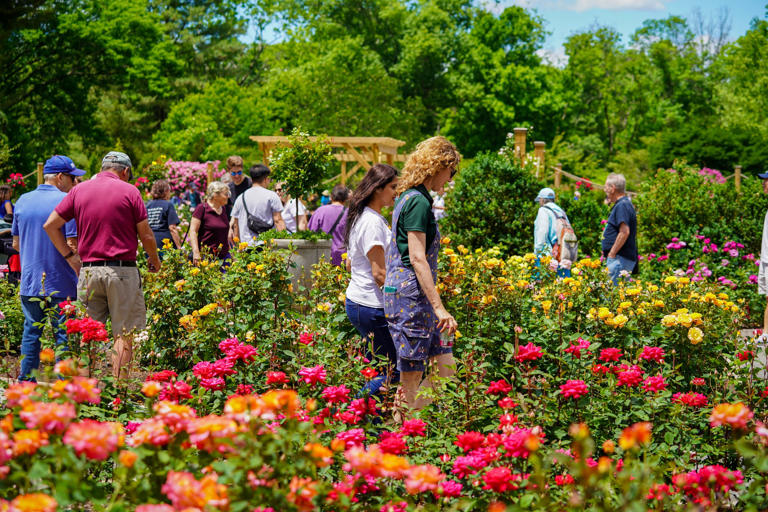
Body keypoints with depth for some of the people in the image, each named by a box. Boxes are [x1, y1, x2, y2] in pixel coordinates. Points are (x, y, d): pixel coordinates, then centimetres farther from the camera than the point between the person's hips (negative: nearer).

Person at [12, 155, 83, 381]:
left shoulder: (23, 201, 9)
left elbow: (16, 244, 16)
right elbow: (72, 245, -15)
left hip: (29, 283, 6)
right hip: (61, 284, -5)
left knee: (31, 332, 13)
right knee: (64, 335, 1)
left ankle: (25, 381, 15)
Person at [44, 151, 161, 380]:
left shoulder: (79, 190, 9)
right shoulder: (129, 191, -1)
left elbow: (50, 225, 8)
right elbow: (146, 235, 0)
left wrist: (69, 256, 12)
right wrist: (154, 258, 18)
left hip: (89, 270, 3)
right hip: (122, 270, -3)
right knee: (124, 334, 2)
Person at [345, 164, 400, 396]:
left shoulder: (360, 217, 14)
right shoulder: (372, 222, -18)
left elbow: (350, 263, 23)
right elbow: (379, 273, -20)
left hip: (356, 299, 10)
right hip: (371, 306, -10)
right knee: (391, 371, -4)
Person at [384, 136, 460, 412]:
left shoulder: (408, 198, 17)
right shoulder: (418, 202, -14)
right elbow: (417, 258, -20)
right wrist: (439, 307, -22)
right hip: (410, 296, -10)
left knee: (446, 369, 9)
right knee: (412, 376, -4)